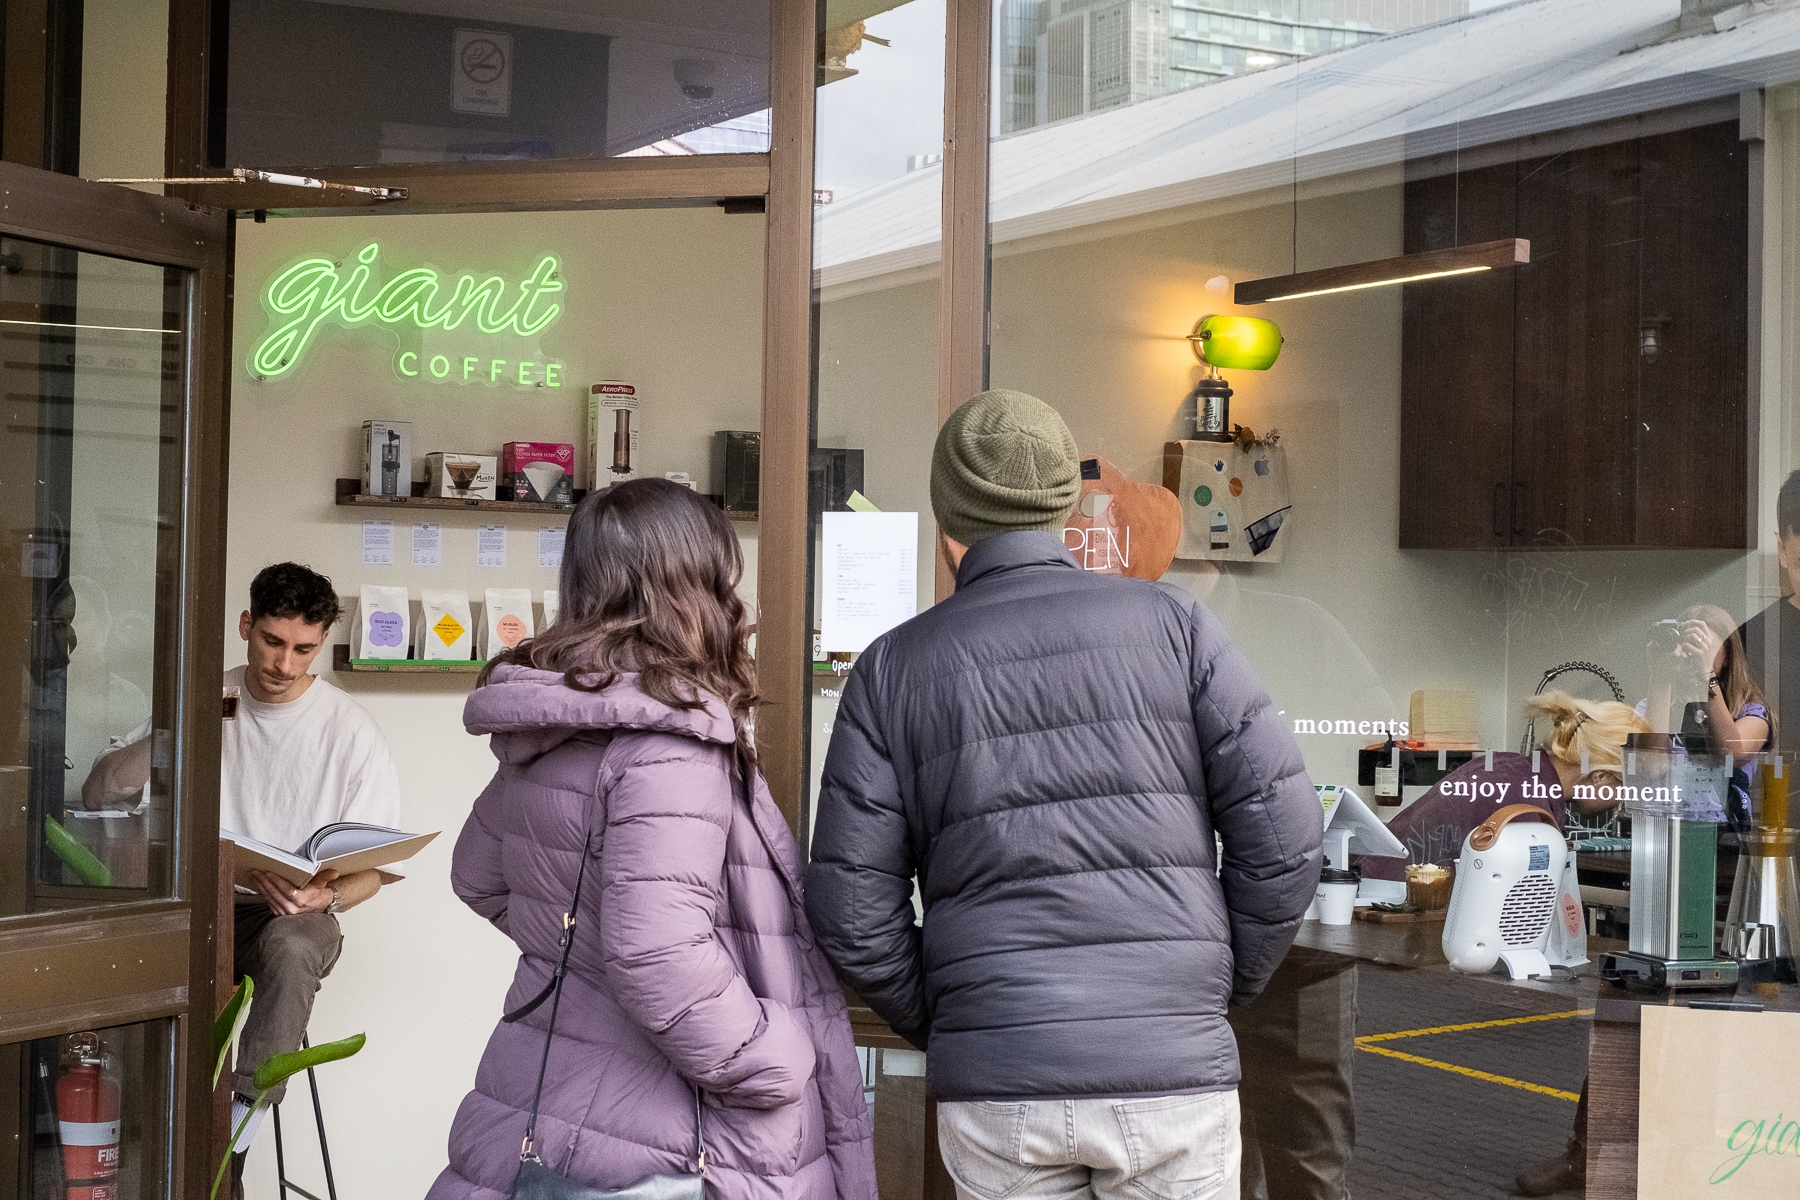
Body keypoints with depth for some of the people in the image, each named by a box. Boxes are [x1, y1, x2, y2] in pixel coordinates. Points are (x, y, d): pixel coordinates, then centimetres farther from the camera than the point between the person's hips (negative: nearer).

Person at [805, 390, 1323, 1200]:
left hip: (995, 1087, 1)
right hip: (1173, 1071, 0)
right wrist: (1222, 990, 9)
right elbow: (1281, 830, -3)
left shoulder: (895, 667, 3)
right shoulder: (1171, 624, 2)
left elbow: (851, 907, -1)